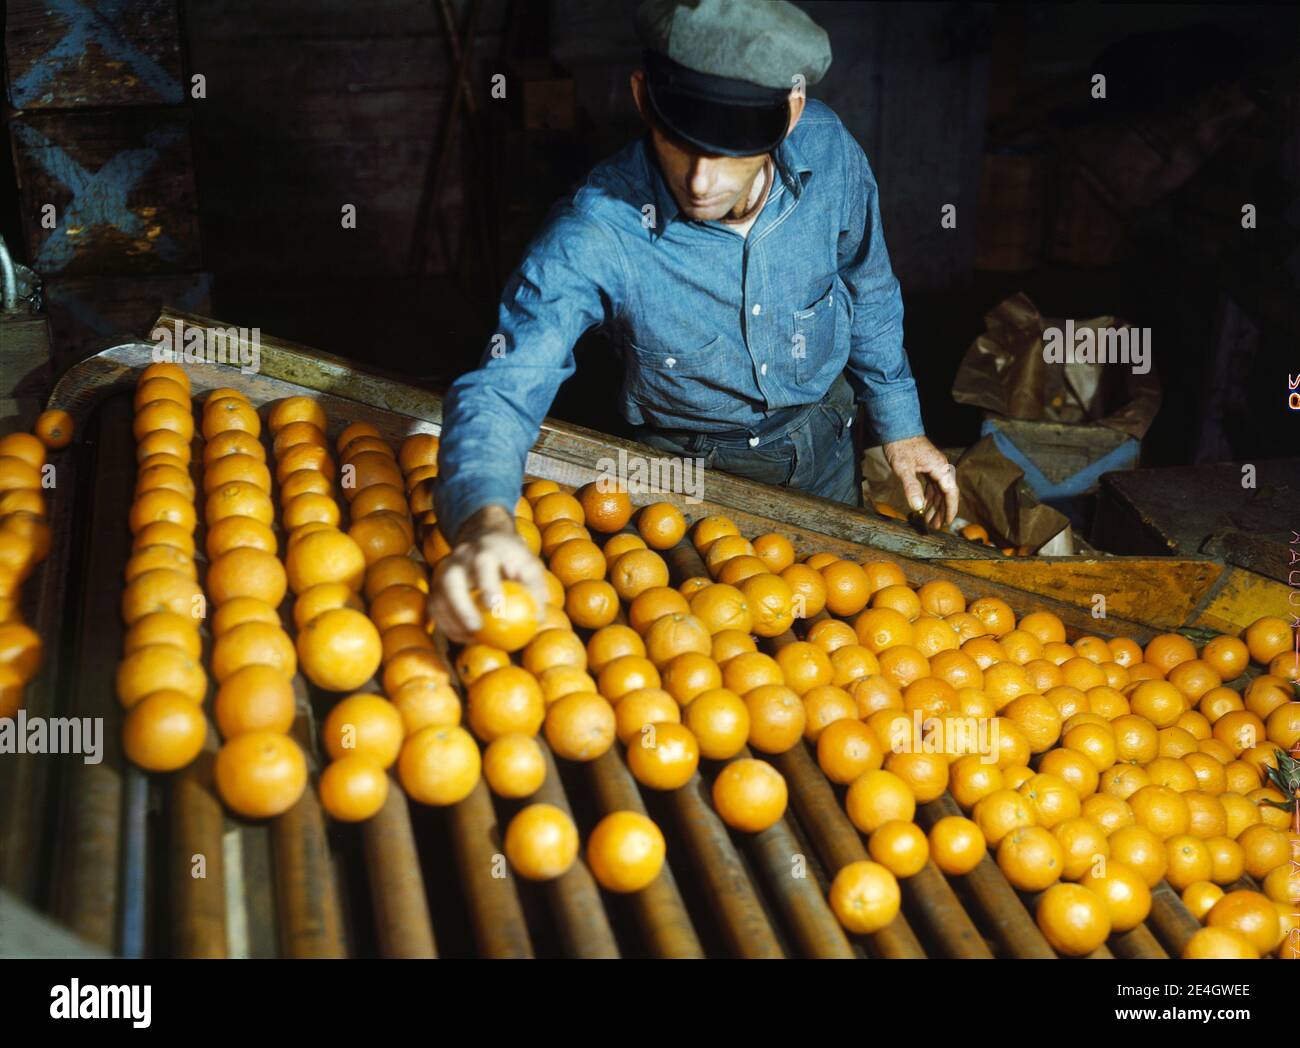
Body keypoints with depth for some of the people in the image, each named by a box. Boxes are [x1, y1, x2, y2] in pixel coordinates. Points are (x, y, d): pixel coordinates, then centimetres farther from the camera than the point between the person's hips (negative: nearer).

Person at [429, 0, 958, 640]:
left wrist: (901, 427, 4)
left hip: (822, 449, 4)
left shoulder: (828, 152, -22)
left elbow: (868, 289, -3)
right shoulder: (595, 233, -34)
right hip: (688, 468, -3)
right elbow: (503, 385, -41)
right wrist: (484, 520, -61)